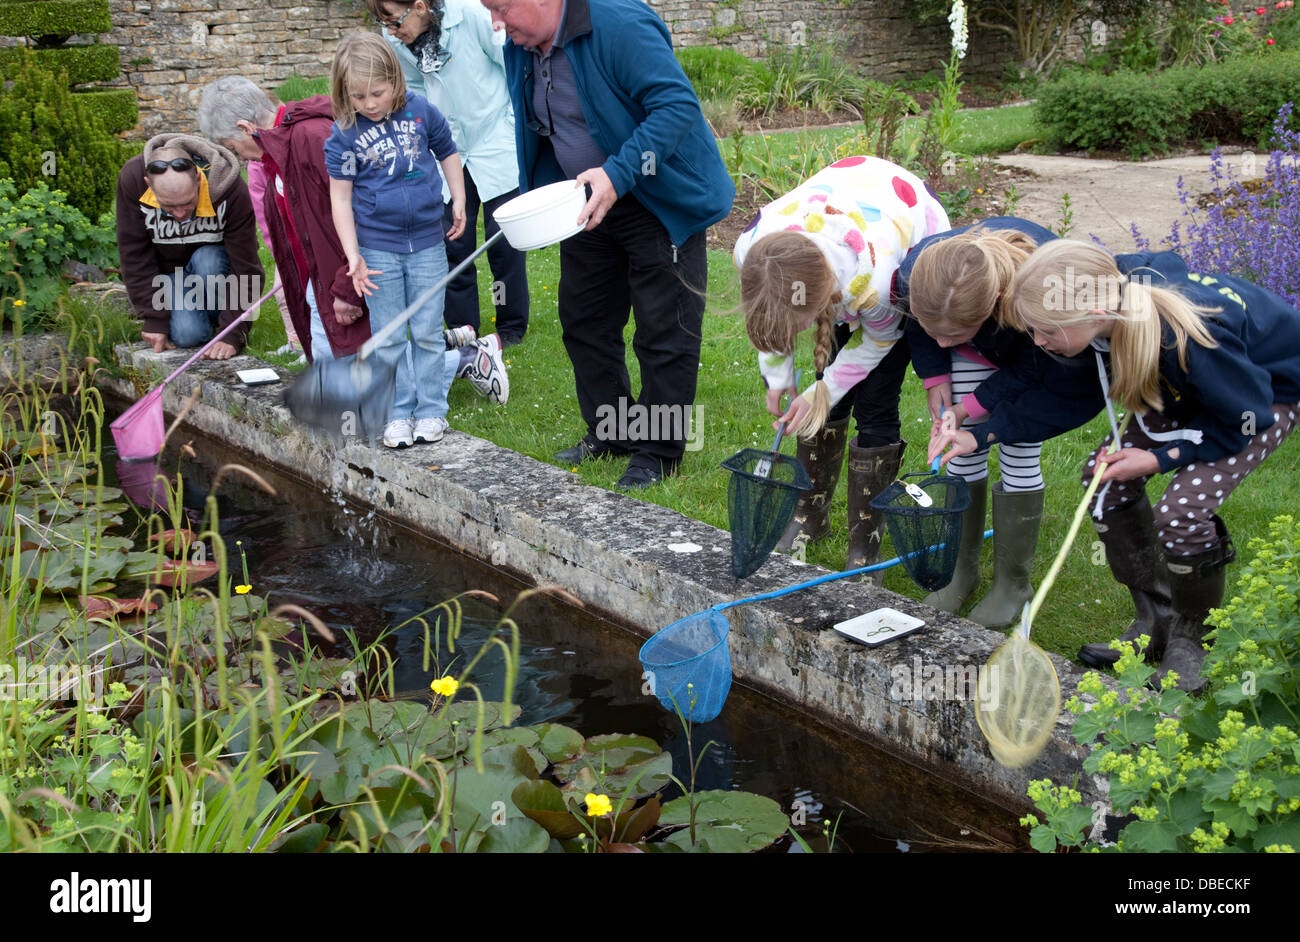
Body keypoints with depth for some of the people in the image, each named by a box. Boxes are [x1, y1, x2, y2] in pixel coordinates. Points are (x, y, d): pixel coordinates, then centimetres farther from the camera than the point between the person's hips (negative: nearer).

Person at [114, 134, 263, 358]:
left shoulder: (231, 189, -31)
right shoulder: (132, 179, -25)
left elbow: (245, 268, -27)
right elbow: (135, 257, -18)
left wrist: (233, 335, -32)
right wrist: (154, 318, -22)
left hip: (213, 261, -1)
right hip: (168, 270, 1)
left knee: (206, 261, -36)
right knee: (187, 334, -24)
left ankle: (220, 317, -8)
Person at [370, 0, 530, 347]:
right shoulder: (394, 39, -6)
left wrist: (514, 124, -8)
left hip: (495, 142, -4)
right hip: (447, 150, 4)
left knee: (503, 237, 1)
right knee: (452, 242, 4)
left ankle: (511, 327, 18)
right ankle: (462, 329, 18)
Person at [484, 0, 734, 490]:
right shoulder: (520, 49, 0)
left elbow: (679, 105, -29)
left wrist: (617, 173, -35)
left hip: (661, 205, -8)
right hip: (589, 205, 8)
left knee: (663, 329, -1)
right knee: (583, 319, 14)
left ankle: (658, 449, 14)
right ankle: (609, 432, 31)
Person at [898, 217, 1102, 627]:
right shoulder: (914, 275, -37)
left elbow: (1030, 370, -24)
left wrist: (974, 408, -24)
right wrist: (936, 381, -15)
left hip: (1039, 352, -3)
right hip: (977, 346, 3)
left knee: (1019, 453, -6)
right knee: (963, 450, 1)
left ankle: (1013, 582, 8)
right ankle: (962, 568, 17)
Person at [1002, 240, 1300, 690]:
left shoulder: (1189, 338, -45)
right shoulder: (1114, 290, -25)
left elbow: (1243, 417, -25)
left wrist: (1160, 458, -25)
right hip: (1193, 386, 7)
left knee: (1180, 511, -23)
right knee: (1106, 479, -5)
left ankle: (1192, 641, 4)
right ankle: (1156, 622, 12)